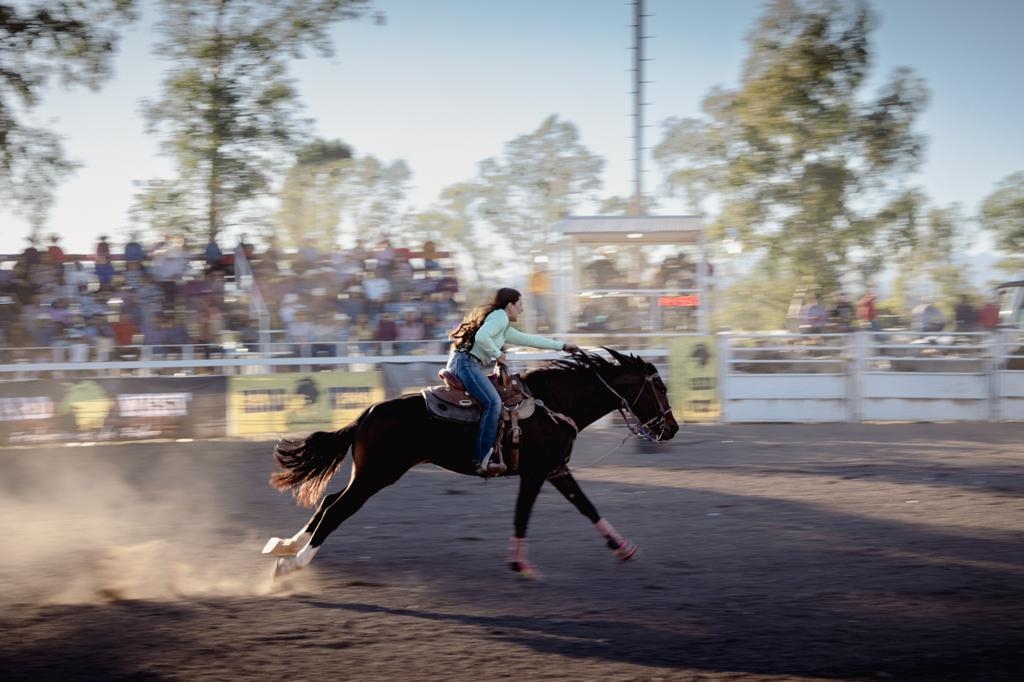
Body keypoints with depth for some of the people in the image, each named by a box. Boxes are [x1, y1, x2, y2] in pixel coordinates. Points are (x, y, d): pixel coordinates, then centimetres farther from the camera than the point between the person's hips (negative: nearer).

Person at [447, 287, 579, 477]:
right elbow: (481, 337, -22)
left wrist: (562, 346, 35)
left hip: (463, 363, 11)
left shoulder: (505, 327, 25)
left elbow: (528, 339, 32)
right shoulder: (499, 316, -5)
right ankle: (482, 461, -30)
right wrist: (497, 354, -8)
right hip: (466, 362, -11)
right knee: (493, 402, -23)